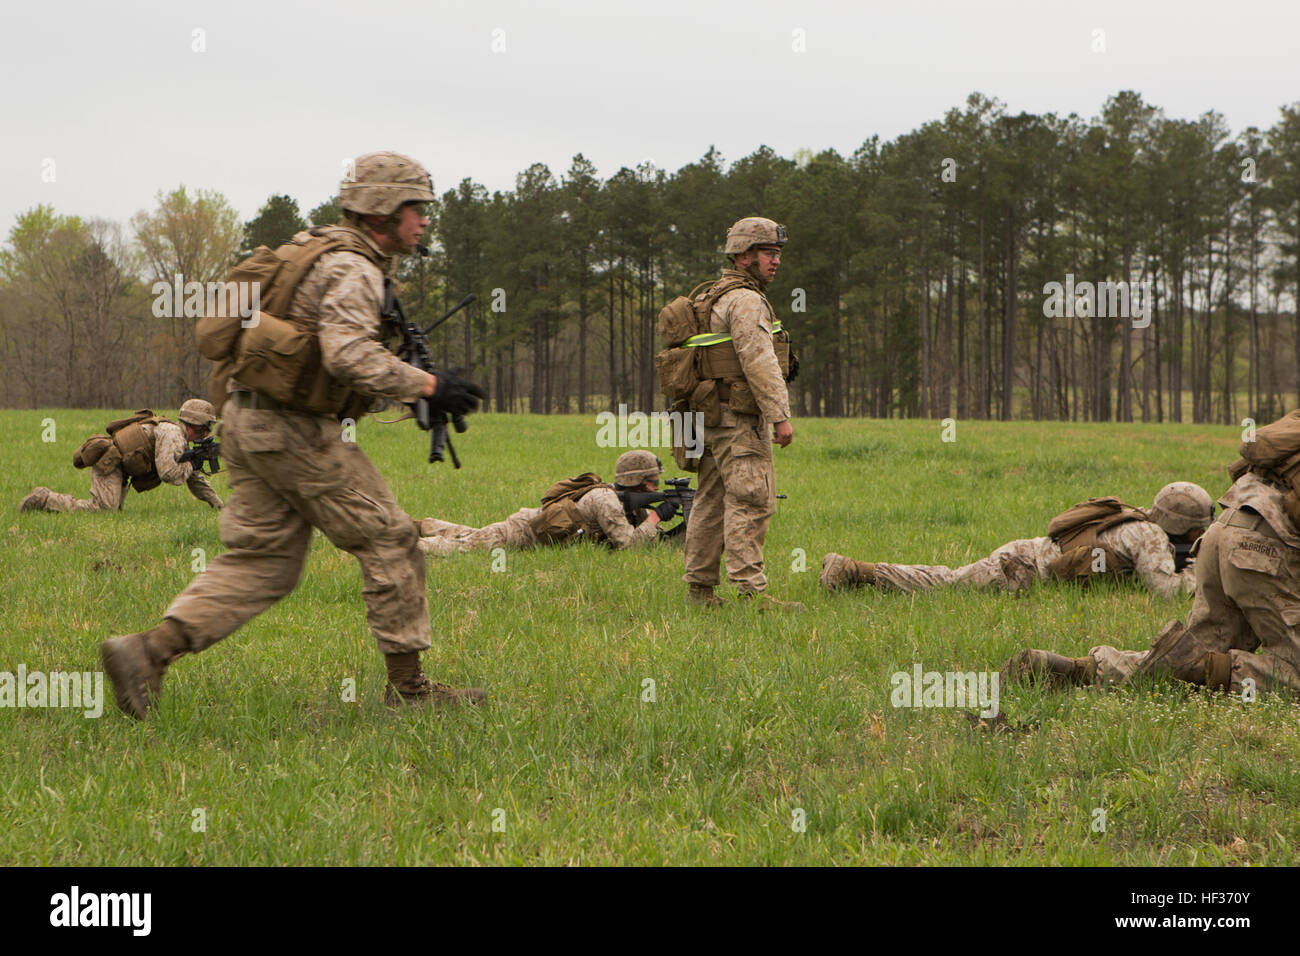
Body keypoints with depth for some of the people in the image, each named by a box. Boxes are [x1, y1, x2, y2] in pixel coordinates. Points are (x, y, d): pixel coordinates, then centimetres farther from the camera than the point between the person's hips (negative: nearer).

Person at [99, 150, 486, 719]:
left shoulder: (319, 251, 21)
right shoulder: (353, 267, -12)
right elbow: (349, 353, -27)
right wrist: (426, 386, -22)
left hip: (247, 421, 10)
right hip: (296, 430, -10)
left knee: (260, 560, 7)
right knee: (389, 541, 0)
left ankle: (148, 650, -5)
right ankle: (407, 684, 6)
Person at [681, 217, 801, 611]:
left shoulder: (712, 298, 20)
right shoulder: (745, 301, -12)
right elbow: (759, 362, -20)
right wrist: (780, 415, -21)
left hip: (713, 416, 10)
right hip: (739, 419, -10)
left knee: (711, 502, 13)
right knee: (751, 503, -13)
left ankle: (699, 586, 17)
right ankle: (752, 590, -17)